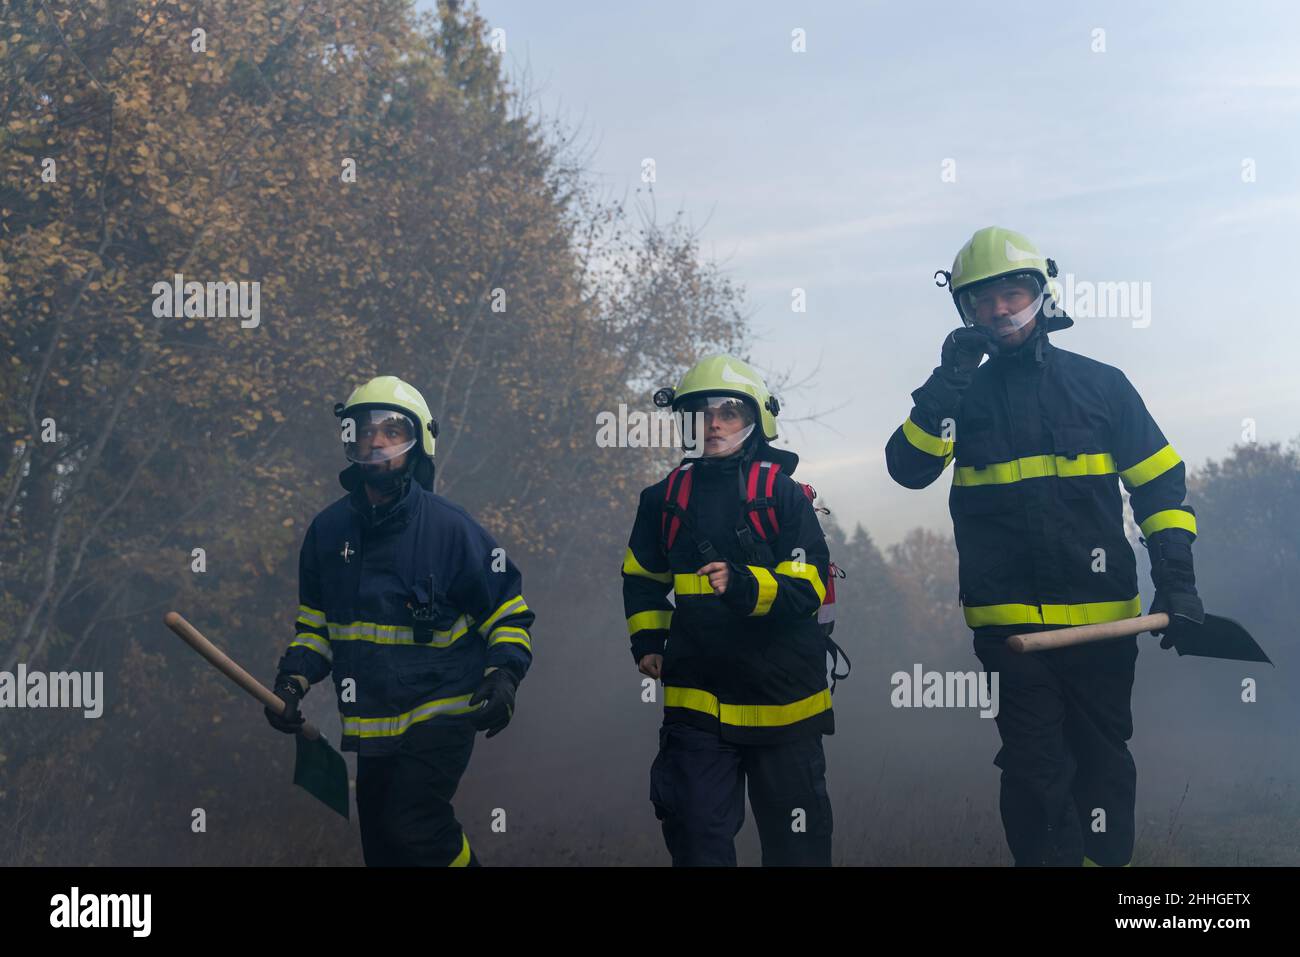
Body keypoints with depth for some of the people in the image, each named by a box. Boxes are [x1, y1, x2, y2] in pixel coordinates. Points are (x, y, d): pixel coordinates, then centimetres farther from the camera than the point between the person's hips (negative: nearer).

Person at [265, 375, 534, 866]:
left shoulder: (448, 526, -8)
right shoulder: (328, 529, 5)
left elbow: (509, 613, -2)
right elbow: (315, 623, 17)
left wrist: (503, 675, -18)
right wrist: (292, 680, 1)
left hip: (441, 714, -5)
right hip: (372, 727, 5)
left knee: (413, 827, -20)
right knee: (382, 848, 9)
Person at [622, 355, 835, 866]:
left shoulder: (783, 493, -6)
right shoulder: (668, 496, 6)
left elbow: (809, 588, -14)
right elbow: (643, 576, 21)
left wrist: (747, 587, -29)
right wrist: (646, 640, 11)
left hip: (780, 696, -2)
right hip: (696, 697, 3)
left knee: (796, 840, 9)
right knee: (697, 838, 5)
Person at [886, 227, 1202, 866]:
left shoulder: (1100, 383, 6)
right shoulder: (961, 396, 9)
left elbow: (1160, 481, 8)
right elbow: (908, 468, -6)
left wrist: (1176, 578, -1)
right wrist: (947, 382, -13)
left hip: (1100, 617, 0)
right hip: (1007, 618, 0)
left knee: (1102, 763, 8)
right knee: (1035, 770, 0)